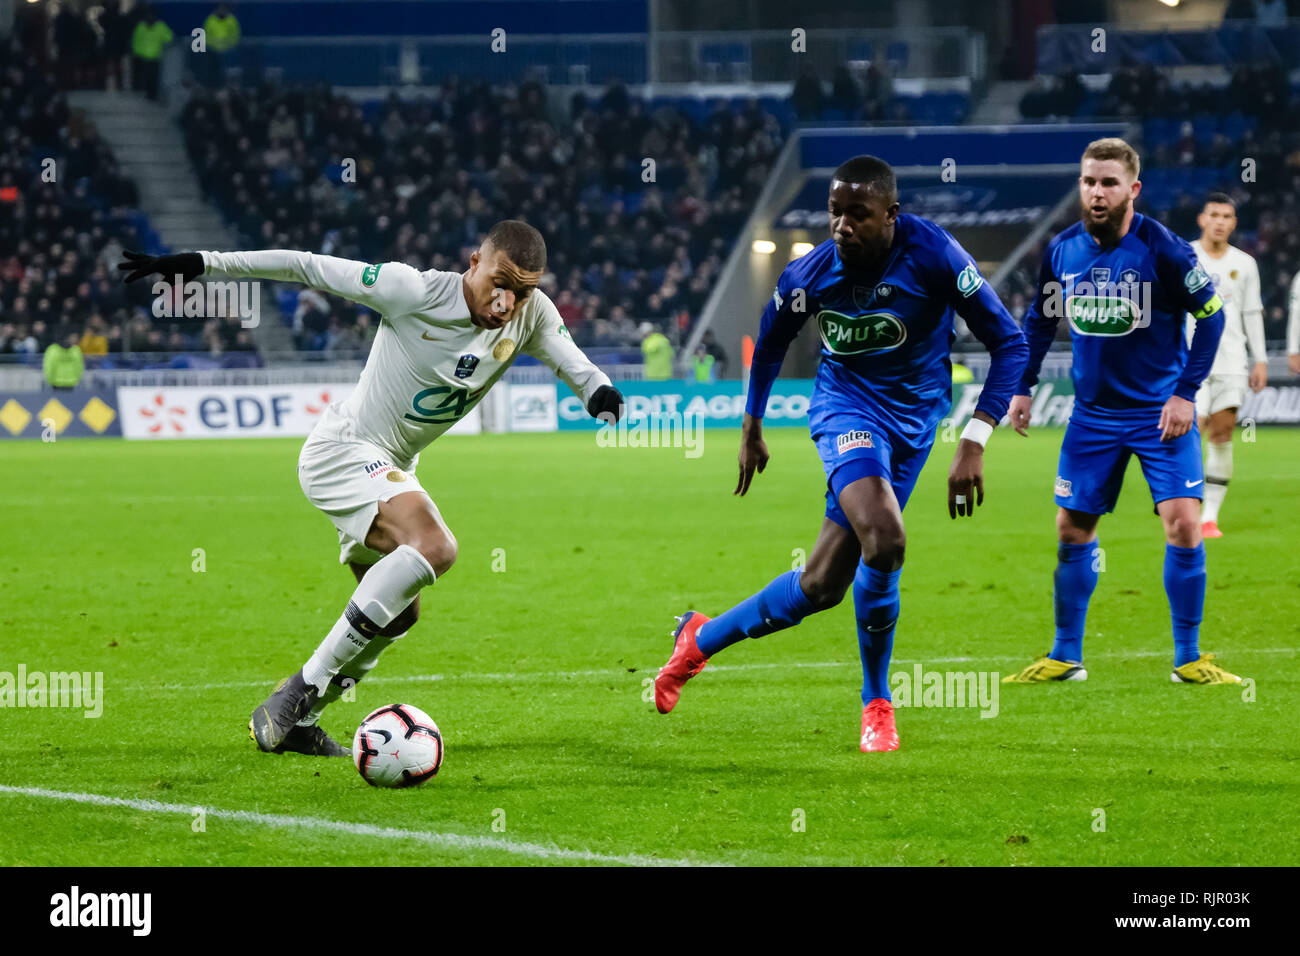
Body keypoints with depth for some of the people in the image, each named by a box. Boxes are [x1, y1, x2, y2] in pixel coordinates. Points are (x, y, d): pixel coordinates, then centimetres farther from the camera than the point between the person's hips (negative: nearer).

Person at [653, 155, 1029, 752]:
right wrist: (751, 428, 19)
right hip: (845, 405, -2)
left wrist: (974, 443, -20)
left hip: (913, 414, 2)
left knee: (822, 583, -3)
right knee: (882, 542, -27)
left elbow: (1009, 344, -13)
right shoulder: (809, 275, -13)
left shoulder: (933, 256, -19)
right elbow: (770, 344, 10)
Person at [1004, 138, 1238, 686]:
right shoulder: (1062, 249, -2)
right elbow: (1040, 318, 14)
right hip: (1093, 411, 4)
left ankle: (1188, 658, 0)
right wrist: (1021, 386, 9)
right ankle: (1066, 656, 18)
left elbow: (1211, 316, -9)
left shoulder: (1162, 249, -15)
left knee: (1182, 523, -13)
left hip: (1161, 411, -4)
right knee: (1072, 529, 6)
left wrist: (1186, 393, -12)